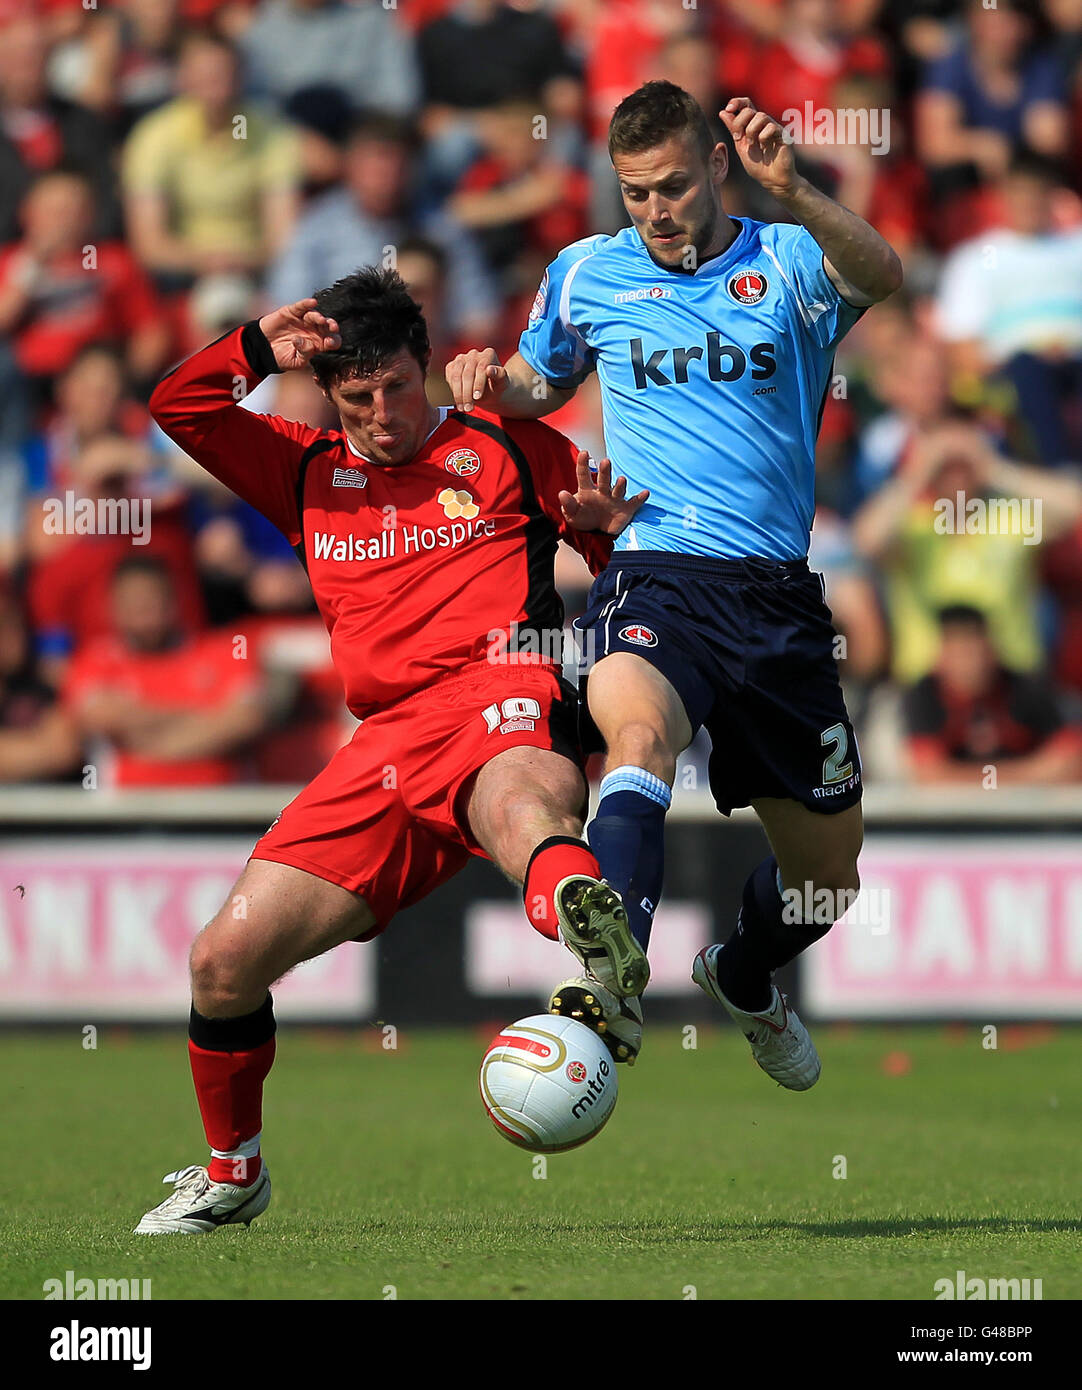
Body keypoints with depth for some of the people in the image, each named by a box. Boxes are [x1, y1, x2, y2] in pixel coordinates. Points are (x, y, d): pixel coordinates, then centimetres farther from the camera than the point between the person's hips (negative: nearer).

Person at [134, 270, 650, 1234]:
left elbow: (630, 533, 21)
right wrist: (262, 350, 7)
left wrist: (602, 526, -2)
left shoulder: (505, 450, 18)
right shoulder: (309, 472, 27)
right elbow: (178, 407, 23)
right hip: (384, 745, 5)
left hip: (498, 693, -5)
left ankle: (577, 901, -85)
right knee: (225, 961, -2)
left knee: (515, 798, -46)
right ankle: (232, 1173, 25)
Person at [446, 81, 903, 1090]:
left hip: (777, 592, 2)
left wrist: (792, 195, -38)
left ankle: (743, 979, 46)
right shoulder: (586, 275, 10)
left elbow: (880, 275, -19)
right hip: (654, 577, -2)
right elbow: (541, 385, 28)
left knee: (826, 872, 13)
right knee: (639, 727, -38)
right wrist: (493, 382, 3)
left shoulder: (786, 263, 4)